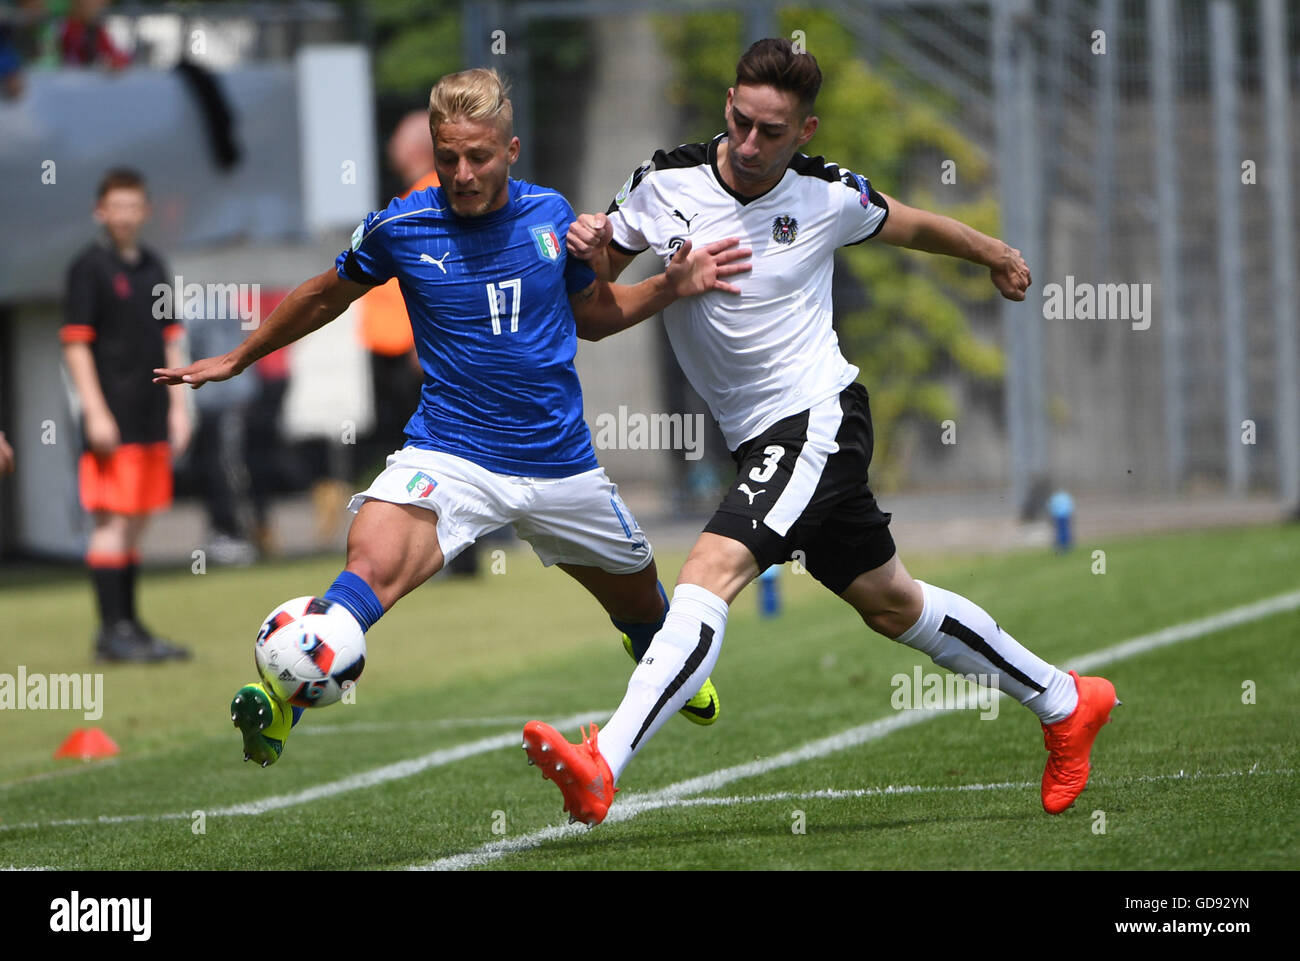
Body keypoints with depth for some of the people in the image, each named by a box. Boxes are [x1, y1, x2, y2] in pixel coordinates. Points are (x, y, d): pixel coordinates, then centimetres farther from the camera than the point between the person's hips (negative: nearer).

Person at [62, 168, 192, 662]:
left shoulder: (153, 267, 15)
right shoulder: (89, 268, -6)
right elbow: (75, 343, -9)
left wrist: (177, 406, 14)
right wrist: (95, 412, -15)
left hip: (151, 418, 7)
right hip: (112, 419, -7)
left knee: (135, 523, 10)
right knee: (112, 520, -9)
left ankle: (129, 627, 16)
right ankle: (112, 630, -9)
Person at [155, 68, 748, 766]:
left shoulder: (550, 214, -1)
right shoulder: (400, 227, -8)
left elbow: (592, 314, 16)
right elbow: (326, 296, 12)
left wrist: (671, 287, -1)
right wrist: (237, 360, 21)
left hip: (559, 463, 3)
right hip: (450, 457, -3)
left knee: (638, 594, 22)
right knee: (371, 563, -34)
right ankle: (283, 702, -37)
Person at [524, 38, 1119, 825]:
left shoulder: (828, 197, -7)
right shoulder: (665, 183, -2)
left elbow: (911, 226, 14)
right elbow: (604, 293, 9)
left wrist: (995, 253, 31)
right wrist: (591, 251, -15)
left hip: (817, 415, -5)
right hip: (759, 437, 5)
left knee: (710, 572, -23)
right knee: (893, 604, 16)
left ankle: (602, 766, -33)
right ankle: (1067, 703, 33)